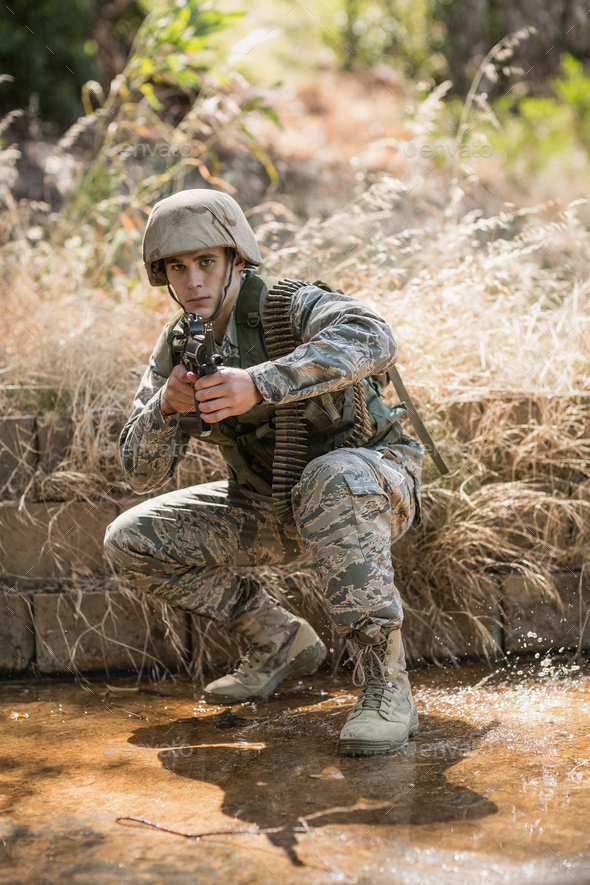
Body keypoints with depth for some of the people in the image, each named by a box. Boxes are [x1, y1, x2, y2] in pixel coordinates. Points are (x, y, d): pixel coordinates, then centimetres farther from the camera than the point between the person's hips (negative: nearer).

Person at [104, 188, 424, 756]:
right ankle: (282, 642, 10)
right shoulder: (176, 349, -2)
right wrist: (166, 406, -27)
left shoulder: (289, 305, -21)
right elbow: (140, 472, -5)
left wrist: (259, 383, -51)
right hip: (274, 507, 7)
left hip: (374, 481, -7)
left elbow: (373, 340, -43)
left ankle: (384, 683, -34)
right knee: (130, 543, -2)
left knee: (332, 481, -42)